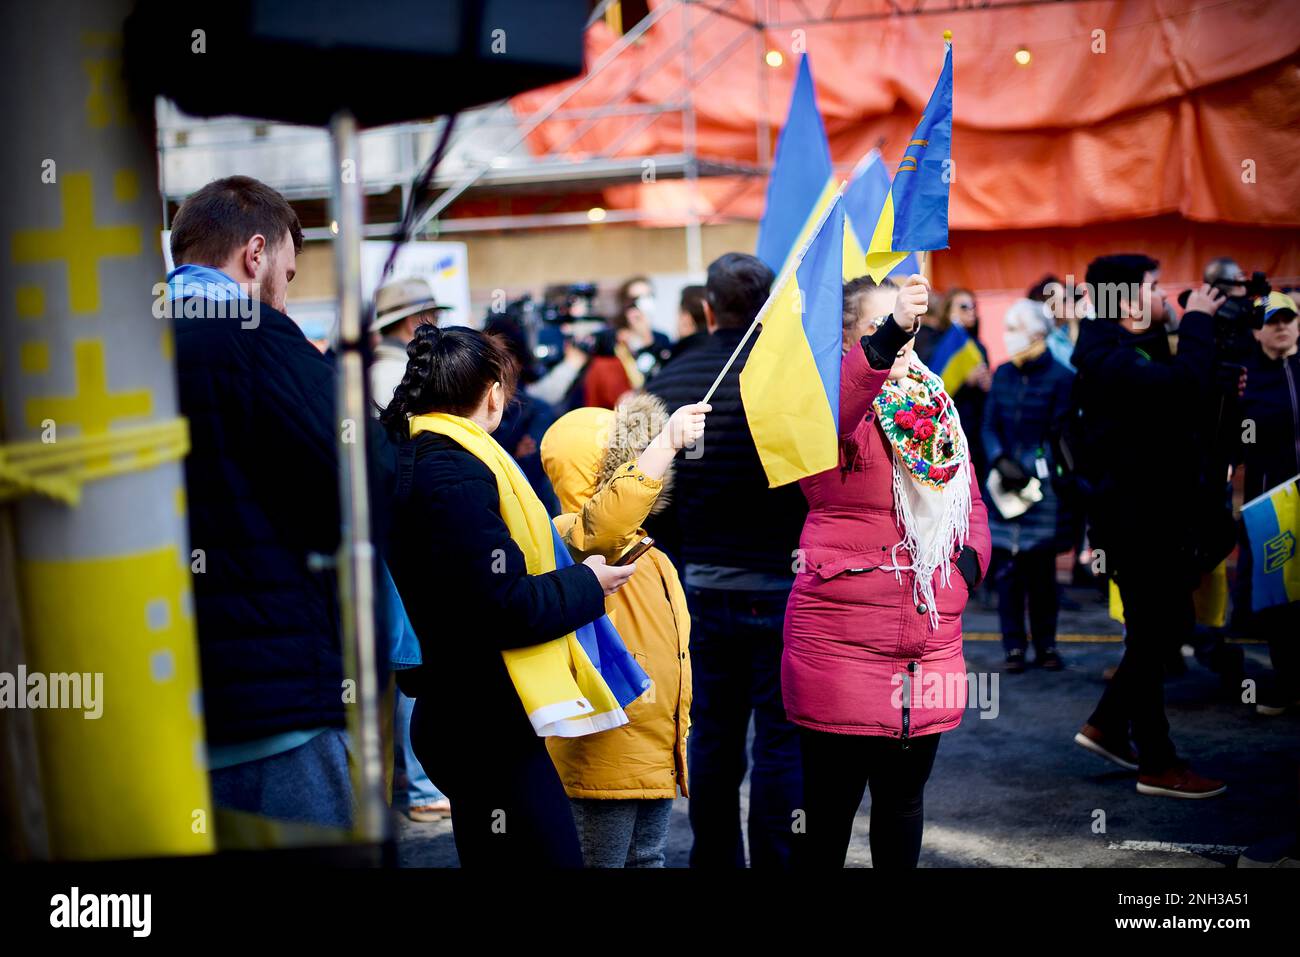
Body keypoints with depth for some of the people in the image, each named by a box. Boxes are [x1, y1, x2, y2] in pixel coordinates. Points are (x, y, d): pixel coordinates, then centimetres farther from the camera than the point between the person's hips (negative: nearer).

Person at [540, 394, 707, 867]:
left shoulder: (646, 555, 19)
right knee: (603, 859, -2)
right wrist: (667, 442, -42)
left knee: (648, 858, 16)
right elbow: (610, 515, -39)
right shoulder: (573, 536, -13)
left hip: (656, 753, 9)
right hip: (606, 753, -9)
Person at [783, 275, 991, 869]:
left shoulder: (933, 408, 13)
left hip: (930, 644, 6)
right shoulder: (837, 403, -7)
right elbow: (828, 410, -33)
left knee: (903, 799, 17)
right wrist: (889, 336, -47)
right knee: (831, 805, 2)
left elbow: (970, 501, 22)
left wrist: (970, 558, 2)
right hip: (841, 648, -6)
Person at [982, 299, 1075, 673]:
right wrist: (1000, 461, -10)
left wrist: (1031, 471, -15)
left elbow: (1060, 432, -6)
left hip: (1042, 485, -3)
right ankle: (1014, 646, 9)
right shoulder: (1003, 374, 9)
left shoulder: (1059, 376, -4)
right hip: (1004, 487, 3)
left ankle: (1045, 645, 13)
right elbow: (989, 426, 8)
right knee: (1007, 569, 1)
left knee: (1041, 568, 1)